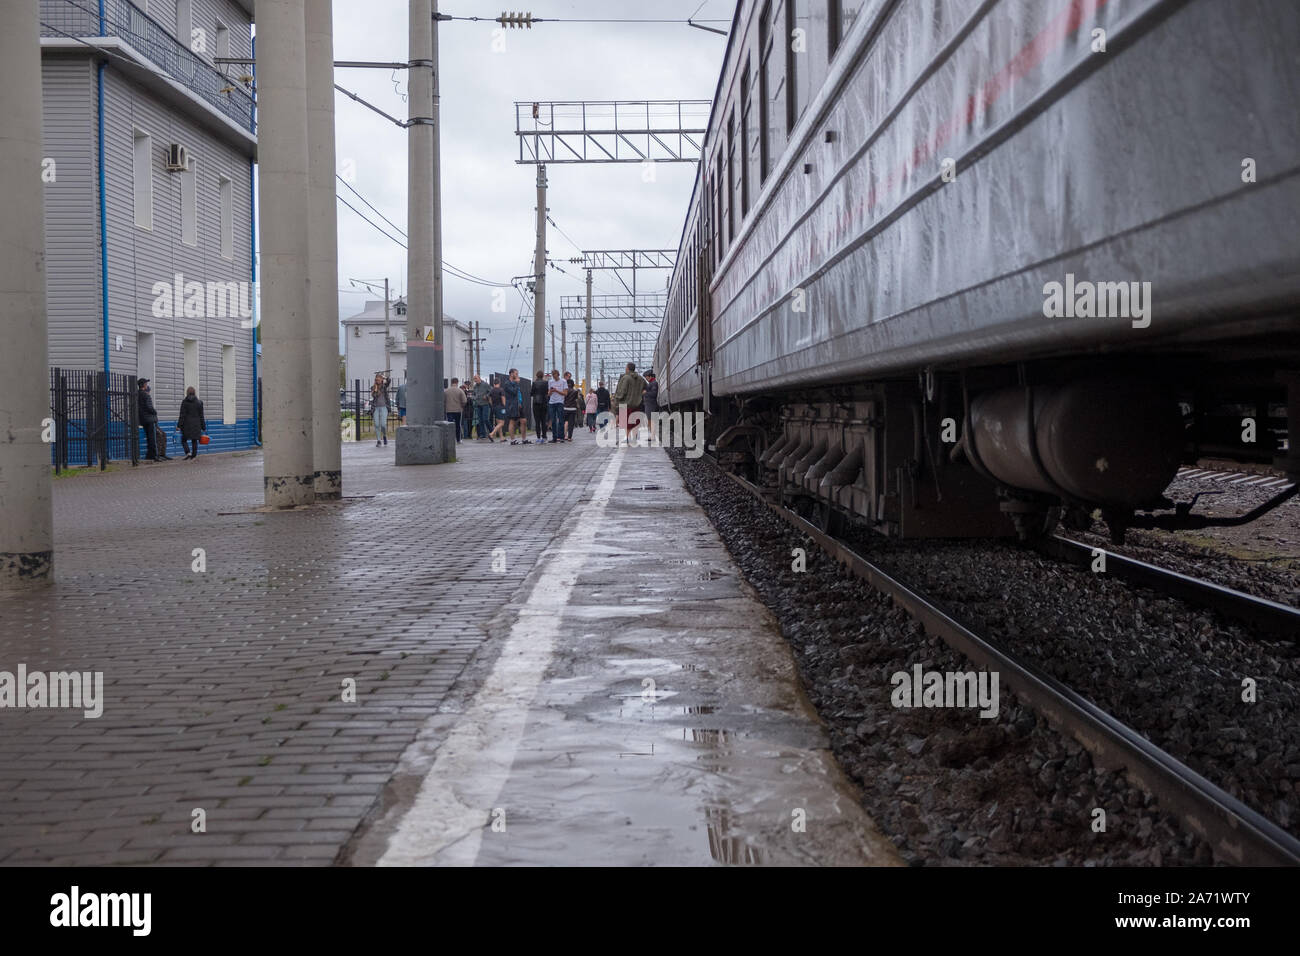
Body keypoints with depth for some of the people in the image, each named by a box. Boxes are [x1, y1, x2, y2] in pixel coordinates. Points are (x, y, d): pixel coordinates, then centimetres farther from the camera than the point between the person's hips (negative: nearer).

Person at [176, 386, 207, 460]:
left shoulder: (184, 402, -5)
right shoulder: (199, 403, 2)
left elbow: (182, 415, -8)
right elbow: (201, 416, 5)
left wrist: (179, 426, -4)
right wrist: (203, 427, 11)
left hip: (187, 425, -2)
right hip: (196, 426, 2)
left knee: (184, 440, 9)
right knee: (194, 441, 9)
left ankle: (188, 452, -12)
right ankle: (193, 456, 6)